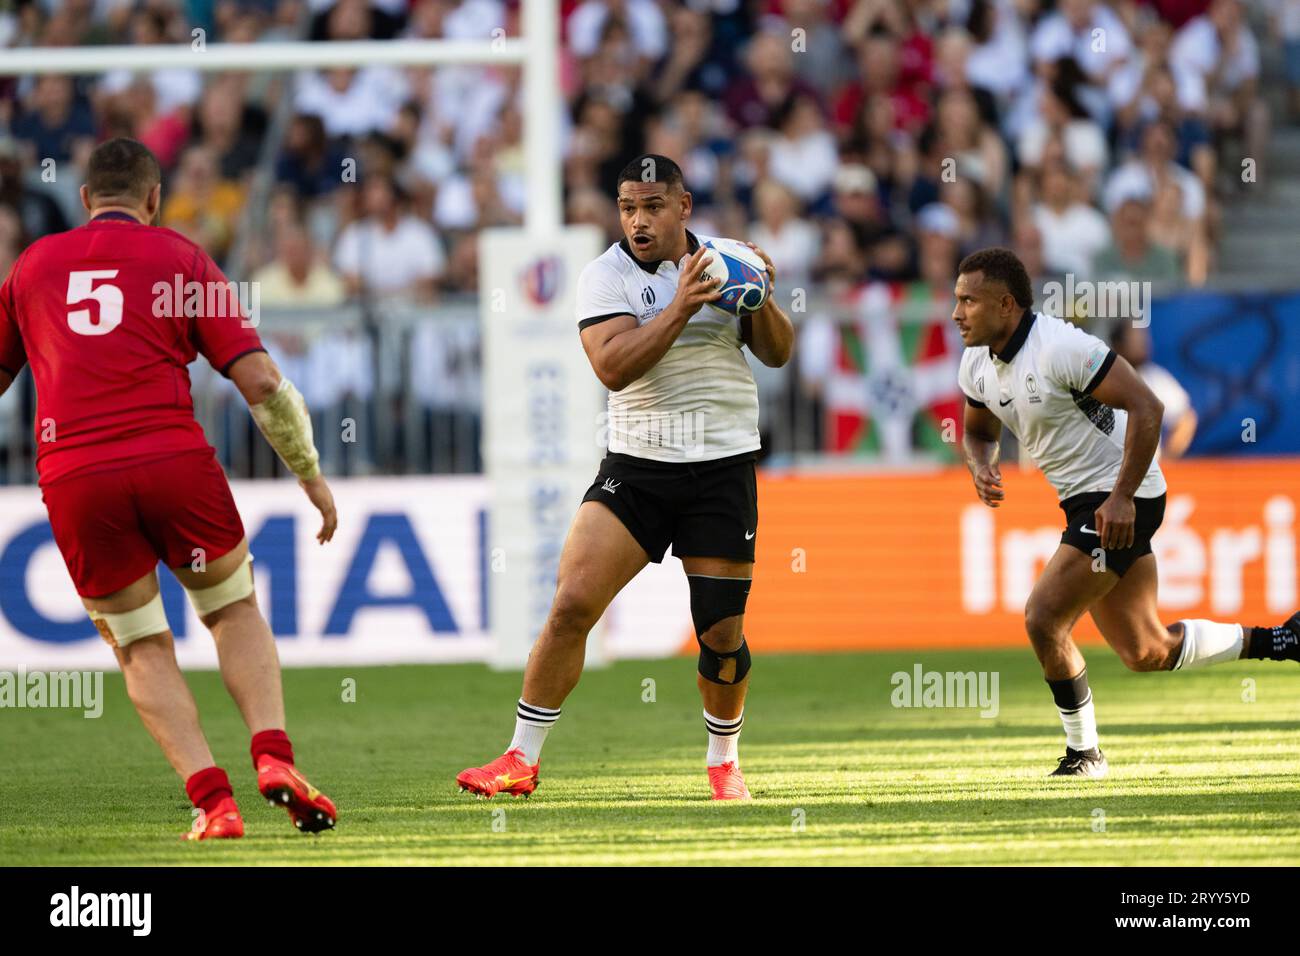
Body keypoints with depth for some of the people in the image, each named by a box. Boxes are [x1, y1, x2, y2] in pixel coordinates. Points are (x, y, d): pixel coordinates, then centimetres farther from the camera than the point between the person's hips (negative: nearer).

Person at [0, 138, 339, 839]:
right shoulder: (179, 258, 10)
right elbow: (259, 380, 3)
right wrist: (311, 474, 13)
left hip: (73, 479, 1)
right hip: (175, 460, -1)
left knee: (141, 647, 13)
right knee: (234, 609, 19)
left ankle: (212, 799, -1)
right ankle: (273, 756, -2)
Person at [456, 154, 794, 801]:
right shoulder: (605, 275, -3)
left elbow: (777, 354, 9)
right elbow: (612, 366, -18)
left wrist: (762, 301, -10)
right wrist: (680, 309, -27)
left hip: (723, 468, 1)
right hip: (635, 467, -1)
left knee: (722, 634, 0)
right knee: (572, 603, -13)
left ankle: (723, 762, 24)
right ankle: (522, 759, -4)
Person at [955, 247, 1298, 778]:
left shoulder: (1059, 347, -23)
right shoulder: (976, 365, 3)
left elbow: (1146, 407, -25)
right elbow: (978, 431, 22)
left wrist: (1122, 498, -28)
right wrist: (981, 465, -3)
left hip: (1121, 502, -9)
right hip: (1085, 500, 9)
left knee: (1043, 619, -17)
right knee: (1147, 652, 13)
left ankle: (1083, 753, -2)